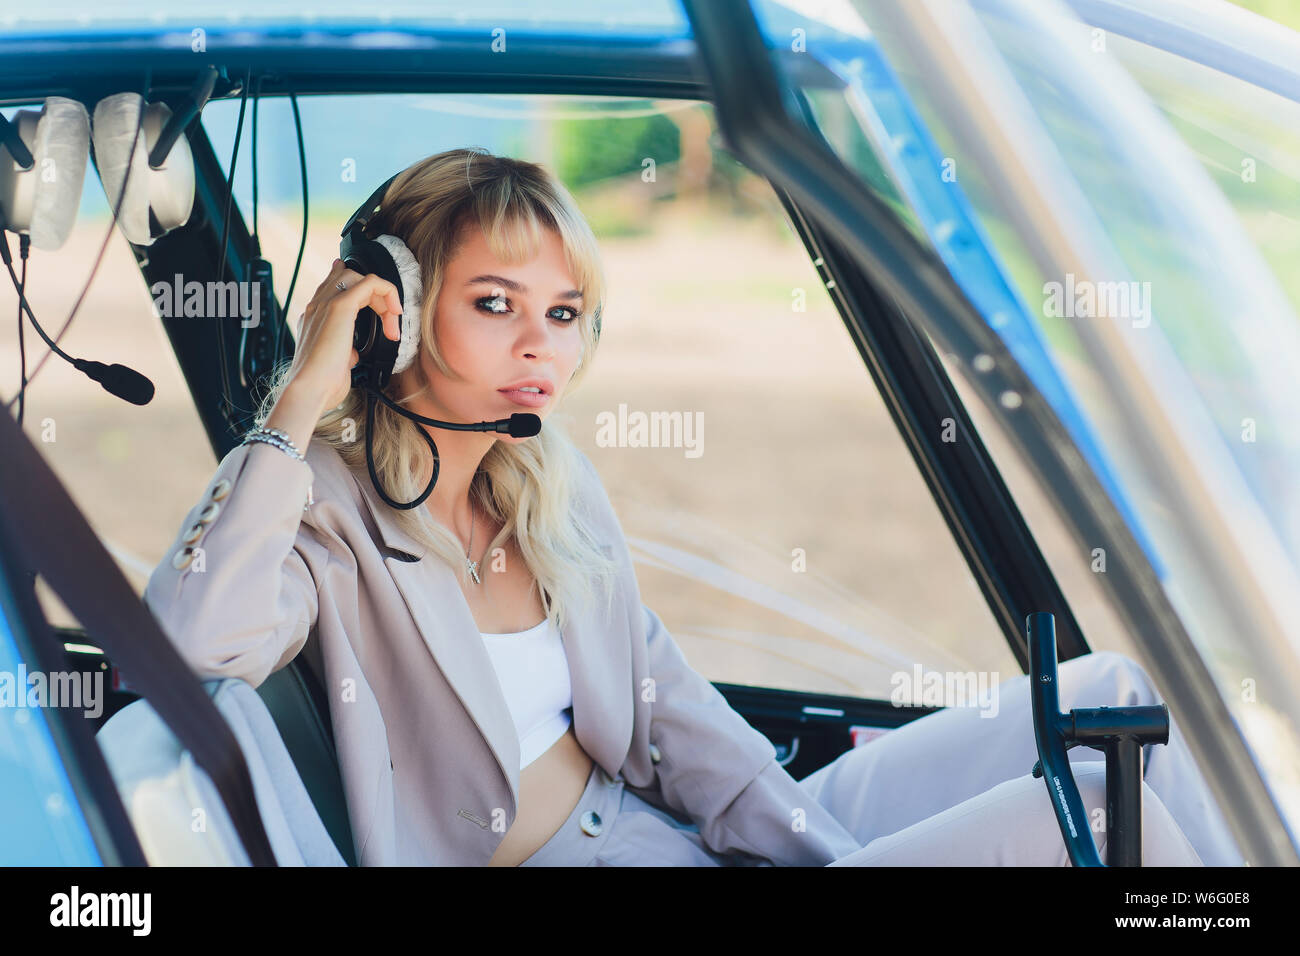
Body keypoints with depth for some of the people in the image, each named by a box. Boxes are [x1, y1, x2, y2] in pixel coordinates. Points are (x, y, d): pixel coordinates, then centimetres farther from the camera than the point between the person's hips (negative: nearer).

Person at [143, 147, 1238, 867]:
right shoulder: (333, 519, -12)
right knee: (1077, 811, -19)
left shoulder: (555, 481, 9)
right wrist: (301, 399, -27)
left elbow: (666, 702, 11)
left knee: (1105, 697, 6)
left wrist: (820, 846, 0)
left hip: (706, 835, 8)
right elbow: (190, 649, -34)